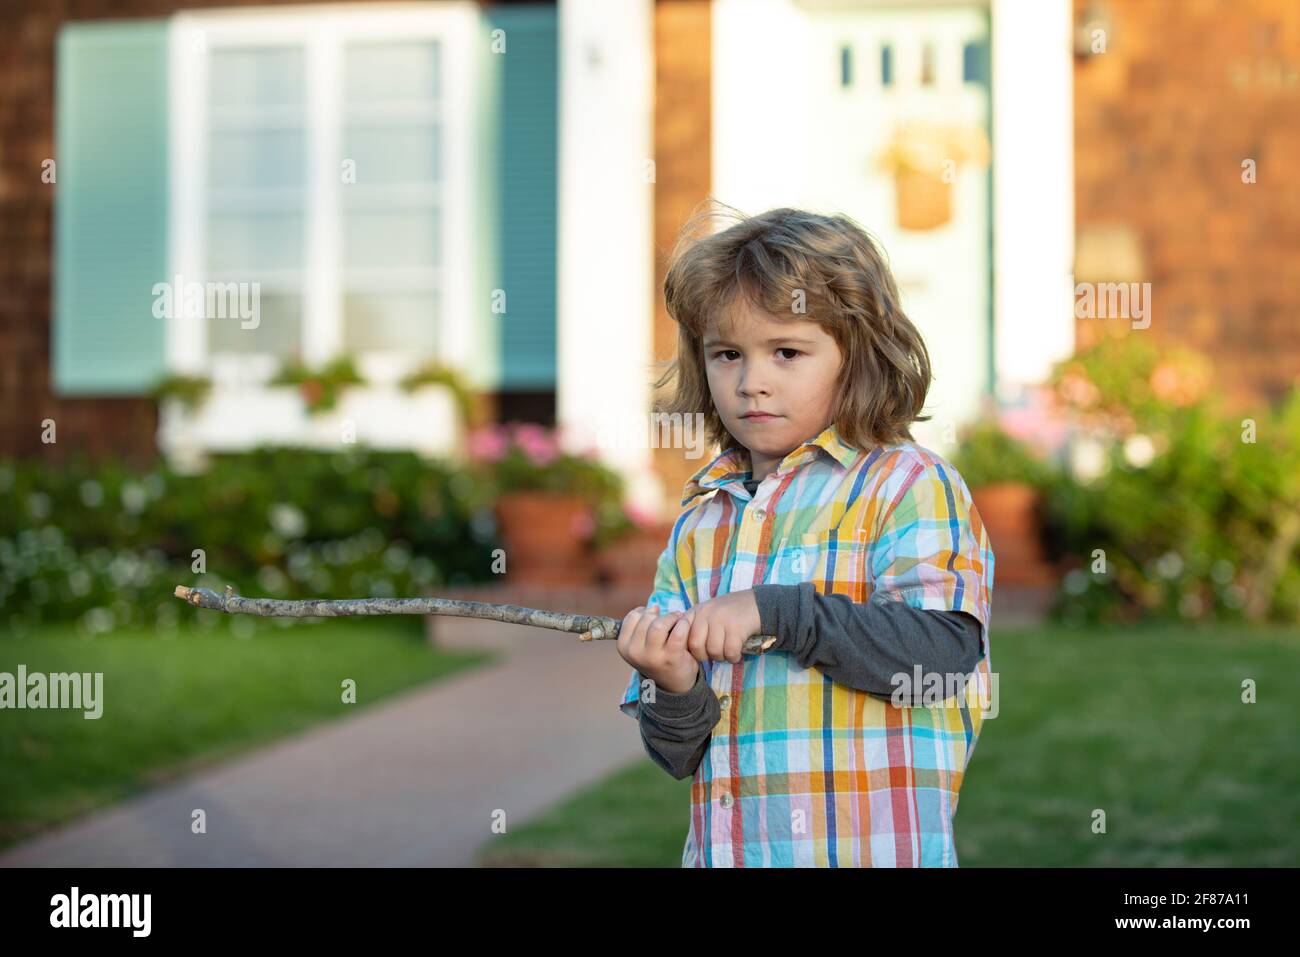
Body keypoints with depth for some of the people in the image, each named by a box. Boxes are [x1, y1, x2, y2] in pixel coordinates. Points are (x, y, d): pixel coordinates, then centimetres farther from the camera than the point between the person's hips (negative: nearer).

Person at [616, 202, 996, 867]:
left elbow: (945, 650, -18)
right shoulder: (700, 523, 12)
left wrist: (774, 610, -20)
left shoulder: (908, 483, -2)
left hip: (871, 845, -4)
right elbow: (680, 757, 12)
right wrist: (673, 691, -9)